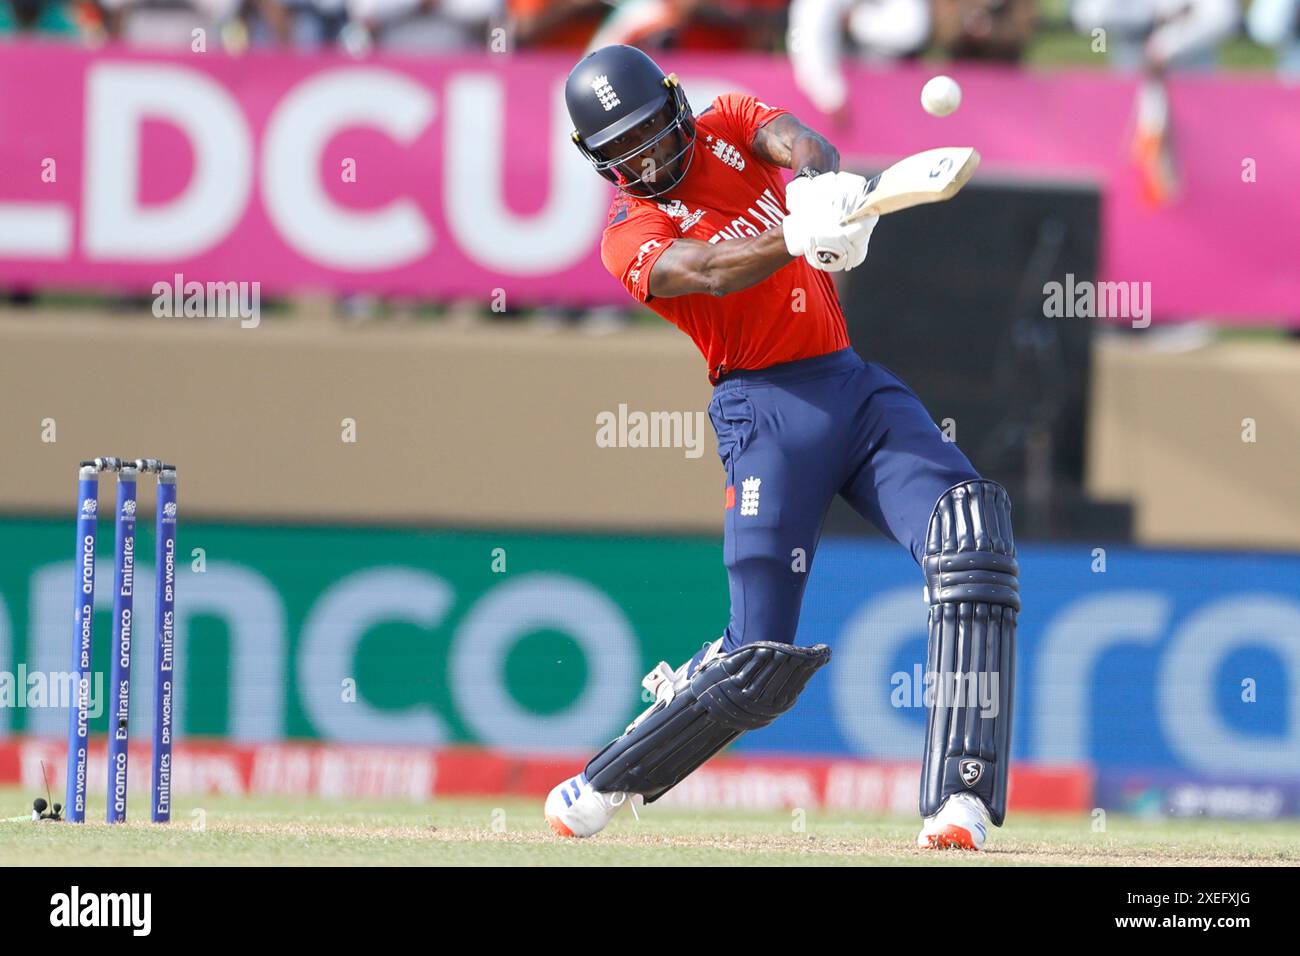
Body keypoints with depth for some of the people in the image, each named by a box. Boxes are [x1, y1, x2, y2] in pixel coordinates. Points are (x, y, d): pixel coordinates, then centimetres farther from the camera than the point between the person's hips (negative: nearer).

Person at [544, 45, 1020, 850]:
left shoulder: (729, 126, 12)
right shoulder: (632, 237, -3)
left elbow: (795, 140, -11)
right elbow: (710, 271, -25)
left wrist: (819, 182, -36)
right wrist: (797, 237, -45)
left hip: (860, 387, 5)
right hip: (770, 407, -5)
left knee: (970, 527, -20)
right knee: (762, 661, -11)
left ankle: (961, 799, -24)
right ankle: (602, 786, 13)